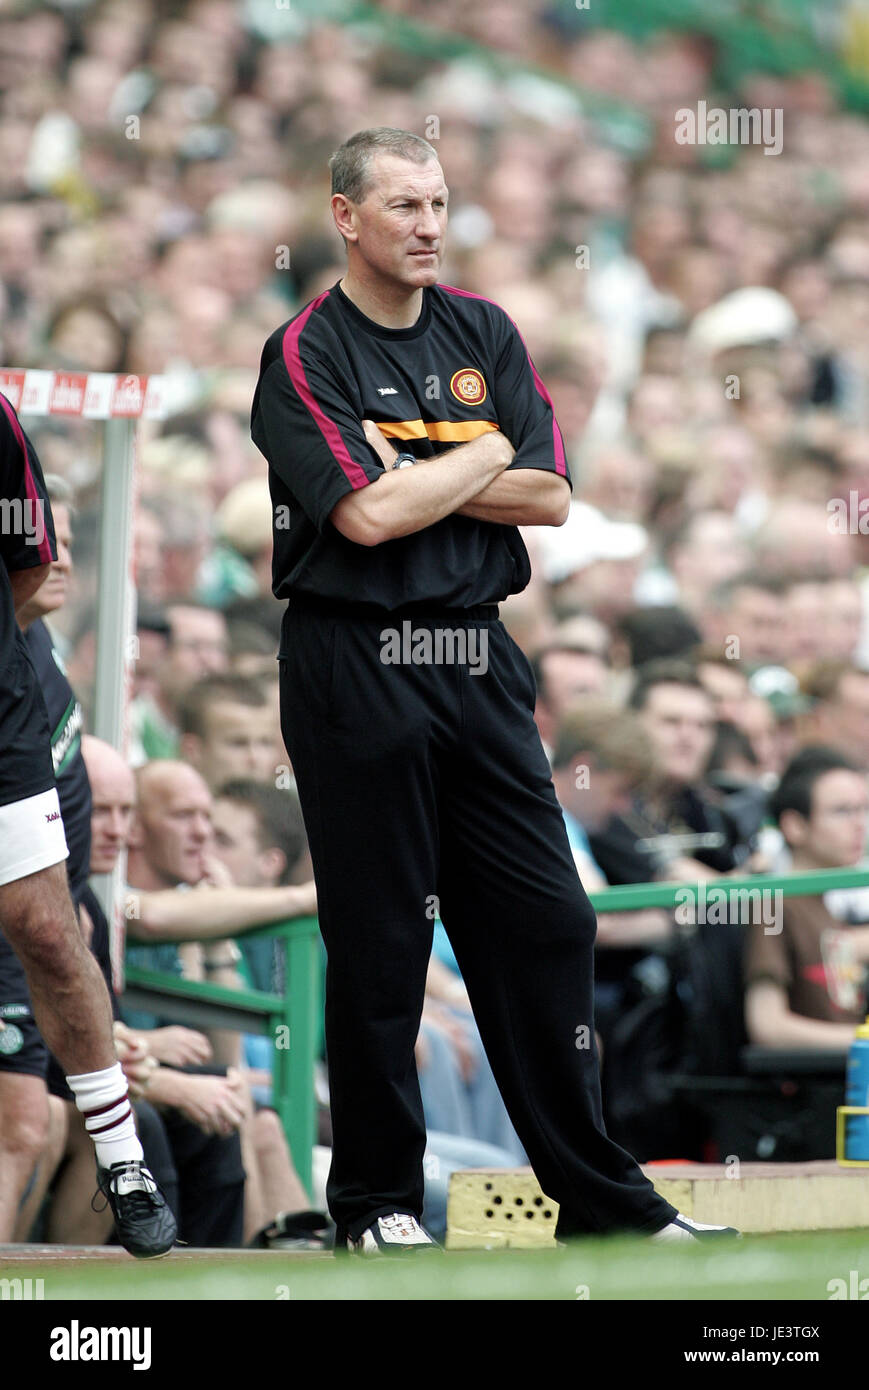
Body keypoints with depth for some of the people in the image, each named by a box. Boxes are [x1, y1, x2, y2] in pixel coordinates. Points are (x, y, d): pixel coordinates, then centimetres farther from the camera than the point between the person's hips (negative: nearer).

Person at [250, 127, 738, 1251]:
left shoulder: (485, 333, 12)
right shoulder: (303, 355, -5)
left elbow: (549, 496, 3)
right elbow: (369, 515, -18)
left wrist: (412, 478, -7)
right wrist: (482, 457, -4)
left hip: (479, 660, 5)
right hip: (356, 666, -5)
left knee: (544, 923, 4)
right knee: (378, 940, -1)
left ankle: (601, 1197, 9)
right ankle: (374, 1200, 10)